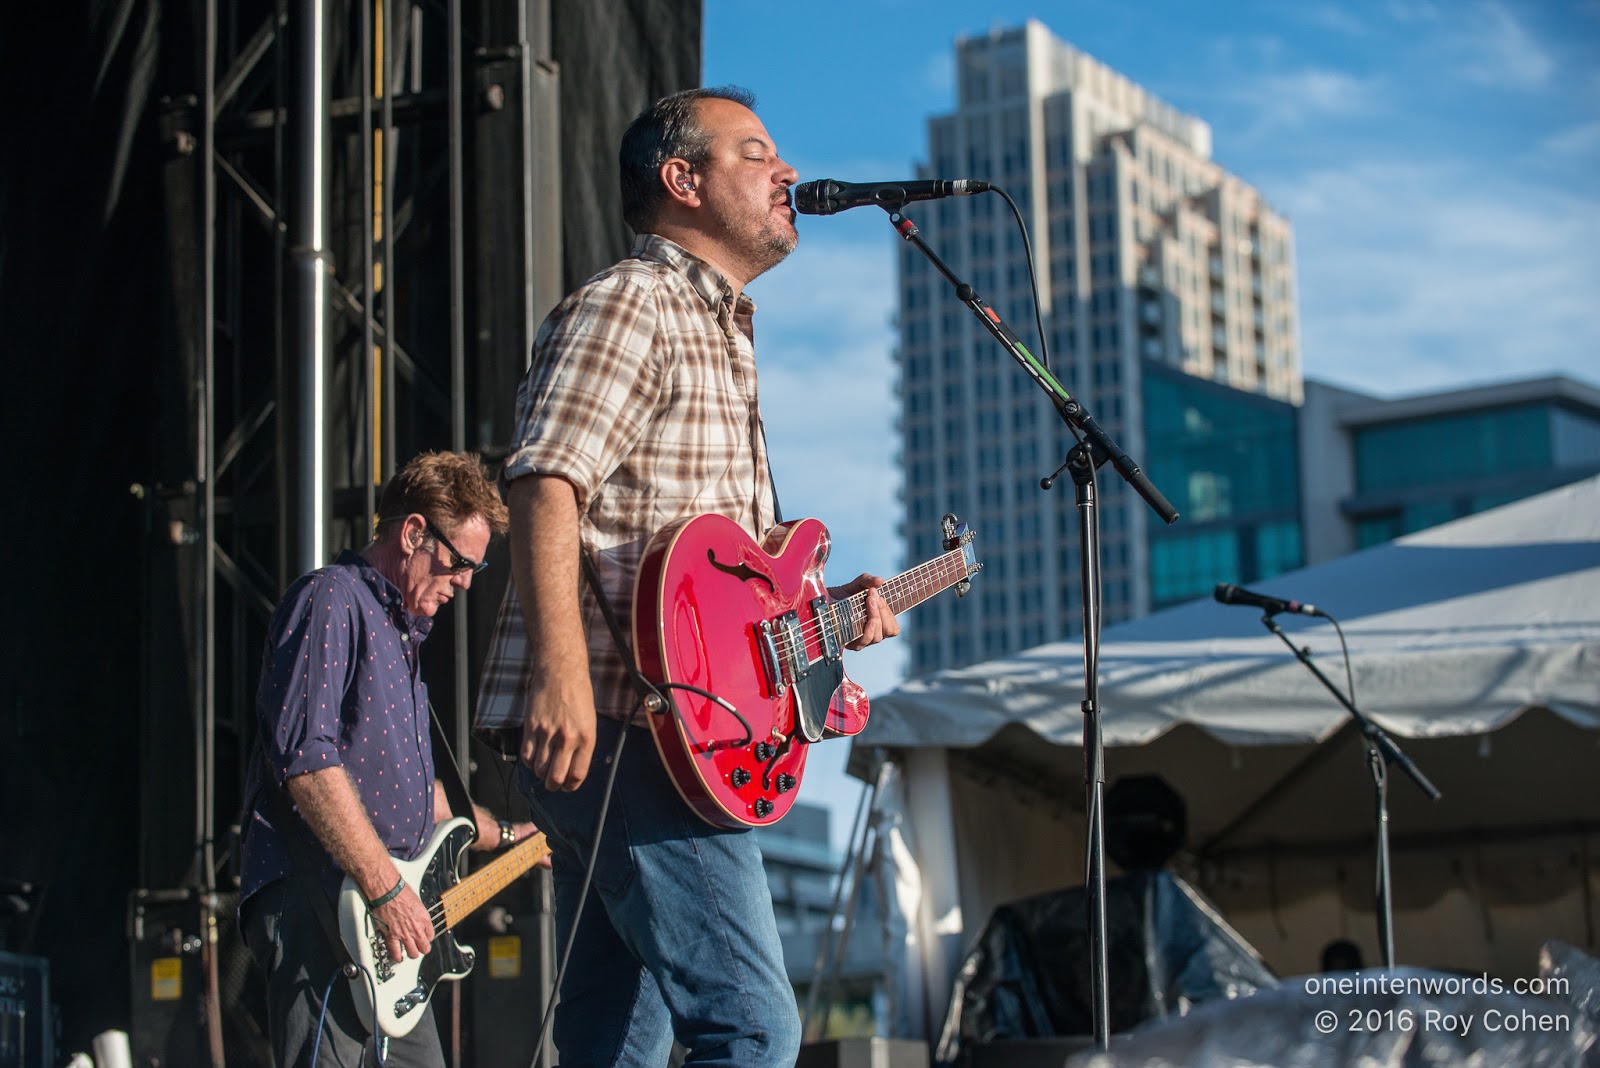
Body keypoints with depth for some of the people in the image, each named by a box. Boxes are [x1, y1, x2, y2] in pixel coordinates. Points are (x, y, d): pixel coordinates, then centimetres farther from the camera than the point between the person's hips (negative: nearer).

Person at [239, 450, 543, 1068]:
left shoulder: (399, 633, 25)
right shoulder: (331, 601, -7)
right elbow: (307, 761, -20)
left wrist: (503, 836, 35)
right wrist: (385, 889, -22)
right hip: (318, 904, -10)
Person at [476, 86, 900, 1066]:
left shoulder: (721, 334, 27)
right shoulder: (628, 307, -6)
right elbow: (546, 483, -21)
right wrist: (561, 678, -33)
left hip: (654, 732, 10)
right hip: (617, 725, -10)